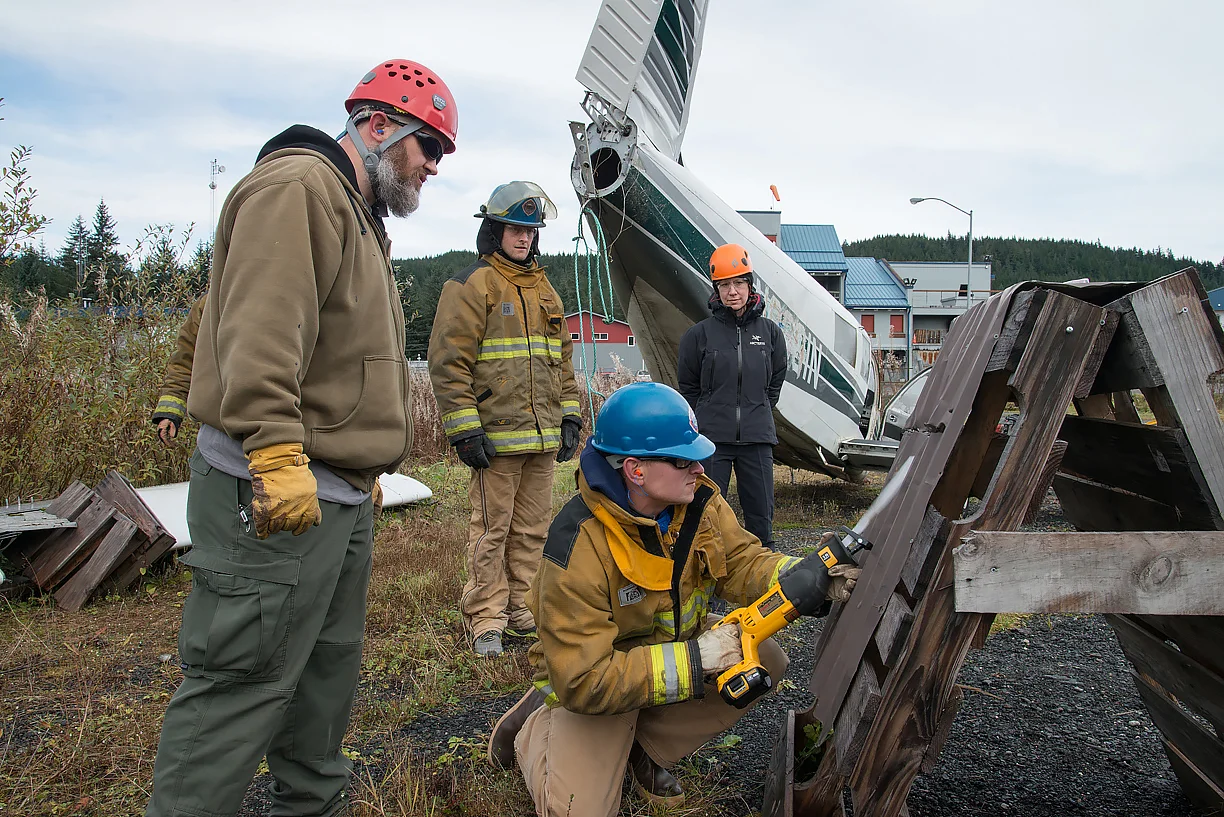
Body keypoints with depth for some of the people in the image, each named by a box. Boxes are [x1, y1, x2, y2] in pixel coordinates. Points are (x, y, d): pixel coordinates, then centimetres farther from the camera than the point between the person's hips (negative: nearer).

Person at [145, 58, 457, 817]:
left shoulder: (362, 218, 23)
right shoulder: (299, 187, -10)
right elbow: (260, 332, -24)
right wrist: (278, 455, -31)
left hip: (340, 493, 11)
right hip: (275, 494, -11)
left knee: (328, 673, 18)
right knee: (242, 684, -4)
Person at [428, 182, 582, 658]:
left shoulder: (545, 290, 18)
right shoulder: (470, 286, -5)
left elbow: (562, 359, 22)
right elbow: (448, 361, -11)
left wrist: (569, 417, 14)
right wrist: (464, 429, -15)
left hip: (543, 438, 7)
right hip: (495, 437, -7)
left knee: (533, 528, 12)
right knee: (491, 529, 0)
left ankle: (520, 608, 25)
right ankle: (486, 619, 11)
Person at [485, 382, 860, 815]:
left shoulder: (699, 500, -15)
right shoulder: (579, 546, -35)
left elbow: (744, 563, -11)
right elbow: (583, 681, -34)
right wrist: (693, 660, -36)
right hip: (593, 685, -6)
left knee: (766, 661, -14)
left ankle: (645, 743, 2)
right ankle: (533, 724, 11)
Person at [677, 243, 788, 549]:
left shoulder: (769, 332, 5)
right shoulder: (700, 334, -1)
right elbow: (687, 386, 10)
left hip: (757, 437, 2)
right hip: (711, 437, -2)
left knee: (761, 513, 6)